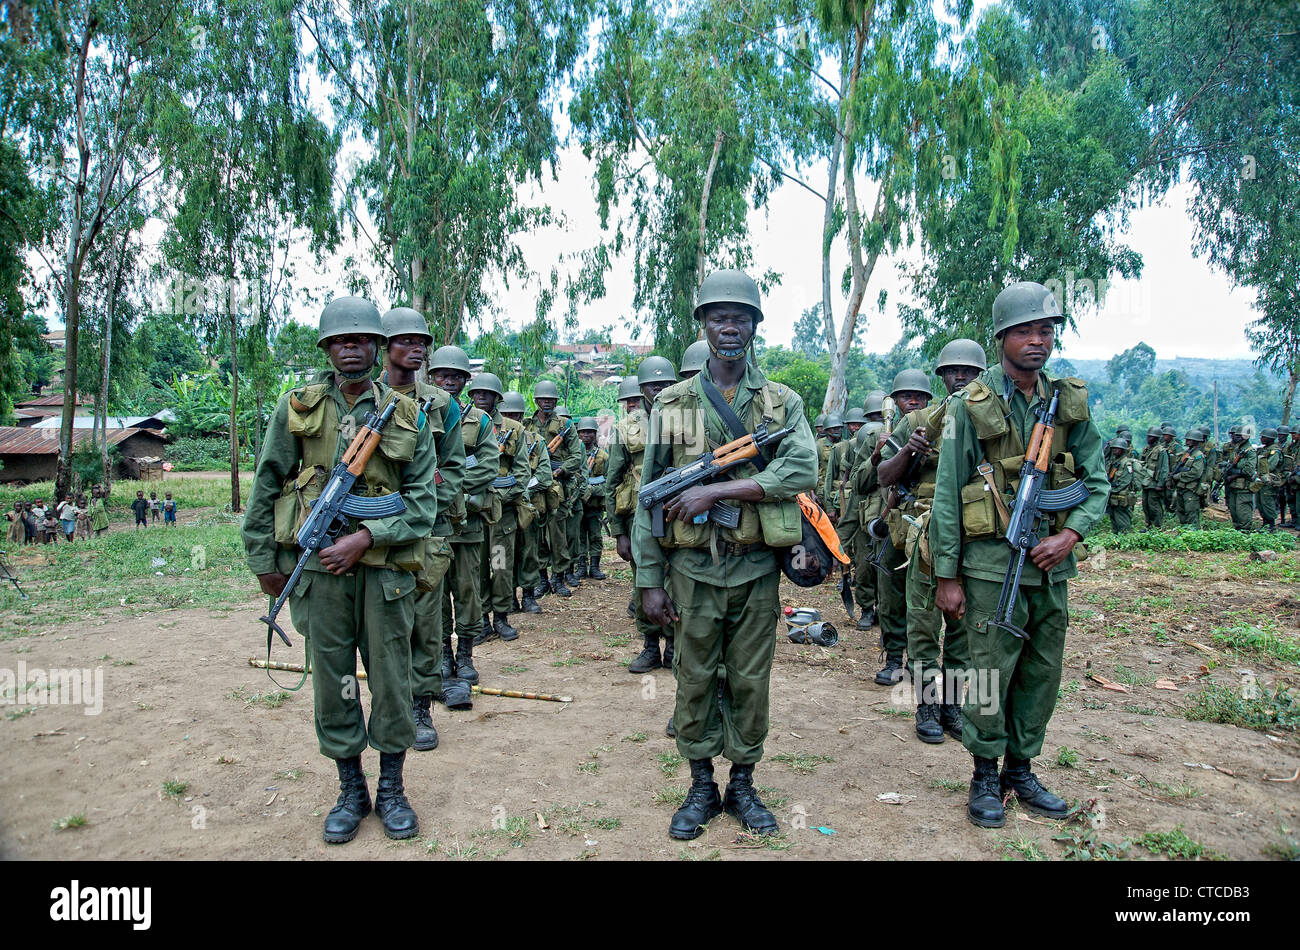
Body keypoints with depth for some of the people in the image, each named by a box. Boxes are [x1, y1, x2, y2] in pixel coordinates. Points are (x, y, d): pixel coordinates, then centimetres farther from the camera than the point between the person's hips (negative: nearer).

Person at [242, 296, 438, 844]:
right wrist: (263, 560, 6)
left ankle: (392, 789, 24)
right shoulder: (296, 409, 5)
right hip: (317, 567, 1)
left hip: (383, 566, 0)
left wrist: (365, 537, -13)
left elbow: (422, 500, -1)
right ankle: (351, 791, 26)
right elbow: (265, 490, 9)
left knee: (391, 677, 6)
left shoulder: (406, 416, 3)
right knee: (332, 680, 9)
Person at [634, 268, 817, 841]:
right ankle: (701, 788, 27)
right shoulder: (671, 405, 2)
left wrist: (715, 489, -21)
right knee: (695, 680, 10)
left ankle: (743, 785, 28)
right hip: (692, 568, 0)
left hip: (756, 569, 0)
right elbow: (648, 495, 2)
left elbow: (803, 470, -15)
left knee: (750, 682, 11)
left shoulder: (784, 403, 2)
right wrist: (649, 579, -2)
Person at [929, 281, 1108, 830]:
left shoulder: (1070, 404, 7)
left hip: (1051, 564, 5)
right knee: (991, 675, 1)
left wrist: (1070, 535, -8)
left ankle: (1020, 769, 30)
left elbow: (1096, 482, 10)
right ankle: (985, 777, 19)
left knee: (1042, 674, 13)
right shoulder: (972, 406, -6)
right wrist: (947, 575, -8)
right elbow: (947, 496, -6)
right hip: (991, 563, -4)